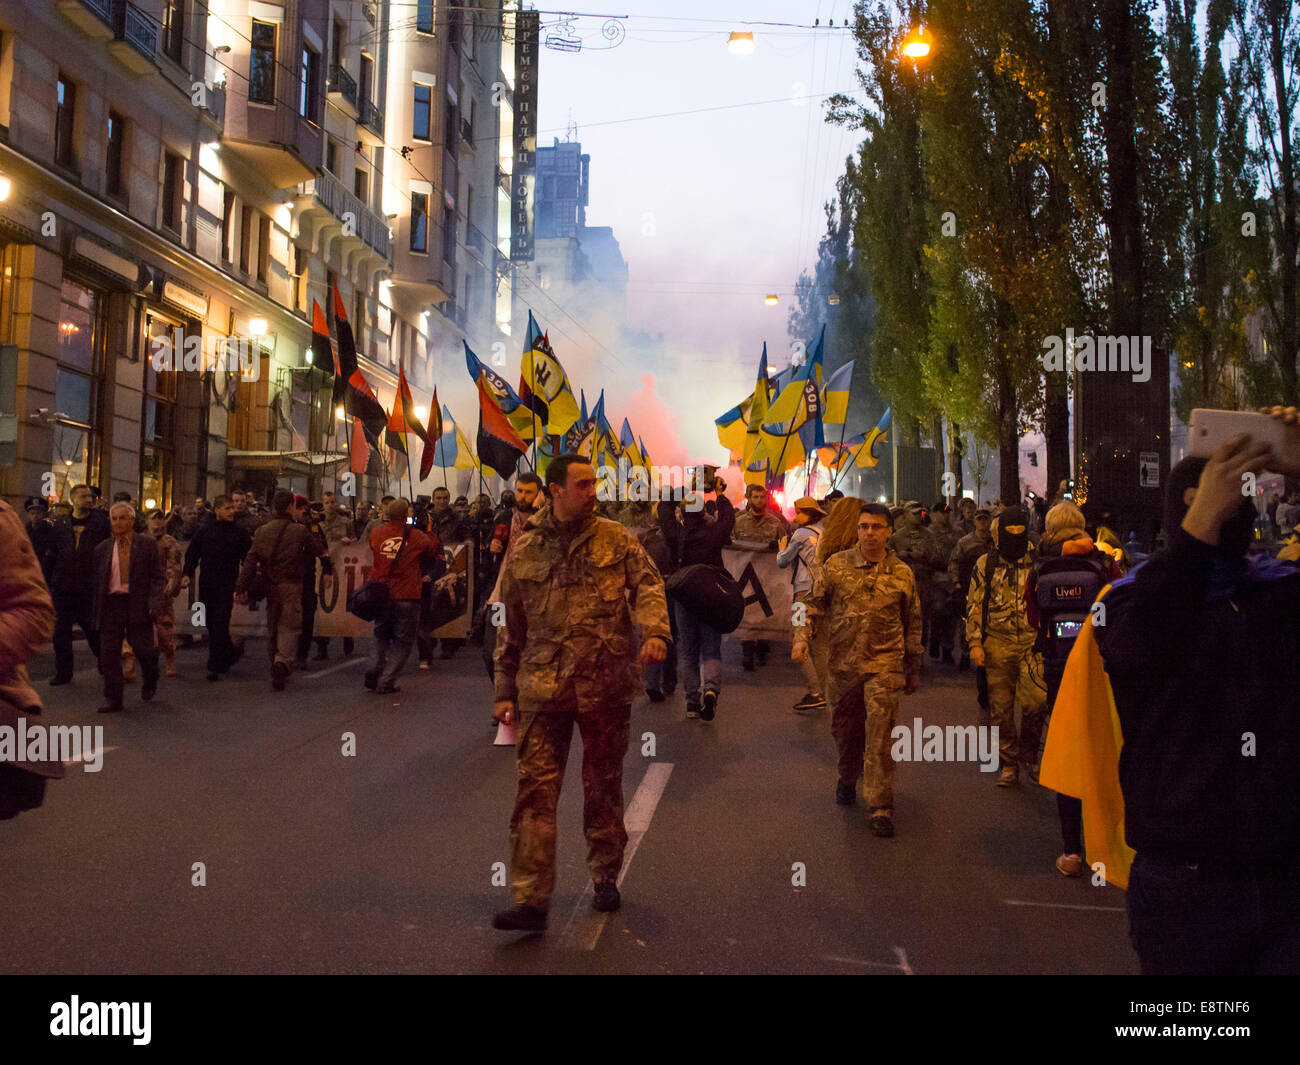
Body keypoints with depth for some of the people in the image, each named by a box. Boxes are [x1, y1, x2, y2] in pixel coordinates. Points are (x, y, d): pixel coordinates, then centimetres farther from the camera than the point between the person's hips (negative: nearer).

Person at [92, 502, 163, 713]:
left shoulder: (147, 544, 4)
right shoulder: (102, 549, 12)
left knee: (142, 649, -4)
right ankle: (114, 700, 9)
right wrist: (96, 611, 6)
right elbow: (96, 581, 14)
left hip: (138, 605, -3)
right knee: (108, 655, 0)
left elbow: (157, 577, 2)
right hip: (110, 605, 3)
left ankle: (149, 681, 28)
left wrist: (154, 602, -12)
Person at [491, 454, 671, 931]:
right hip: (543, 687, 0)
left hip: (606, 685, 0)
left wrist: (655, 630, -26)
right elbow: (511, 628, 12)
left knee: (603, 788, 12)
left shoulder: (615, 539, 5)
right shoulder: (524, 551, 8)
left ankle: (606, 879, 31)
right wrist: (505, 691, 11)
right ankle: (530, 901, -2)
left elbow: (648, 584, -6)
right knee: (535, 789, -6)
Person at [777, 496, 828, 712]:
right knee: (820, 646, 10)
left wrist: (782, 548, 23)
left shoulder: (801, 534, -6)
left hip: (807, 593, -7)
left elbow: (783, 562, 2)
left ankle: (814, 693, -14)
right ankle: (822, 694, 11)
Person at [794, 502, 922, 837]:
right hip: (842, 664, 2)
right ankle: (848, 779, 43)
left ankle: (880, 807, -1)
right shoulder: (836, 565, 1)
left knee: (879, 736, -8)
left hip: (884, 664, -2)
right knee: (844, 729, 15)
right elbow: (815, 603, 8)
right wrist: (802, 637, -9)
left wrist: (913, 671, 14)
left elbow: (913, 625, 10)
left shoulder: (902, 574, 1)